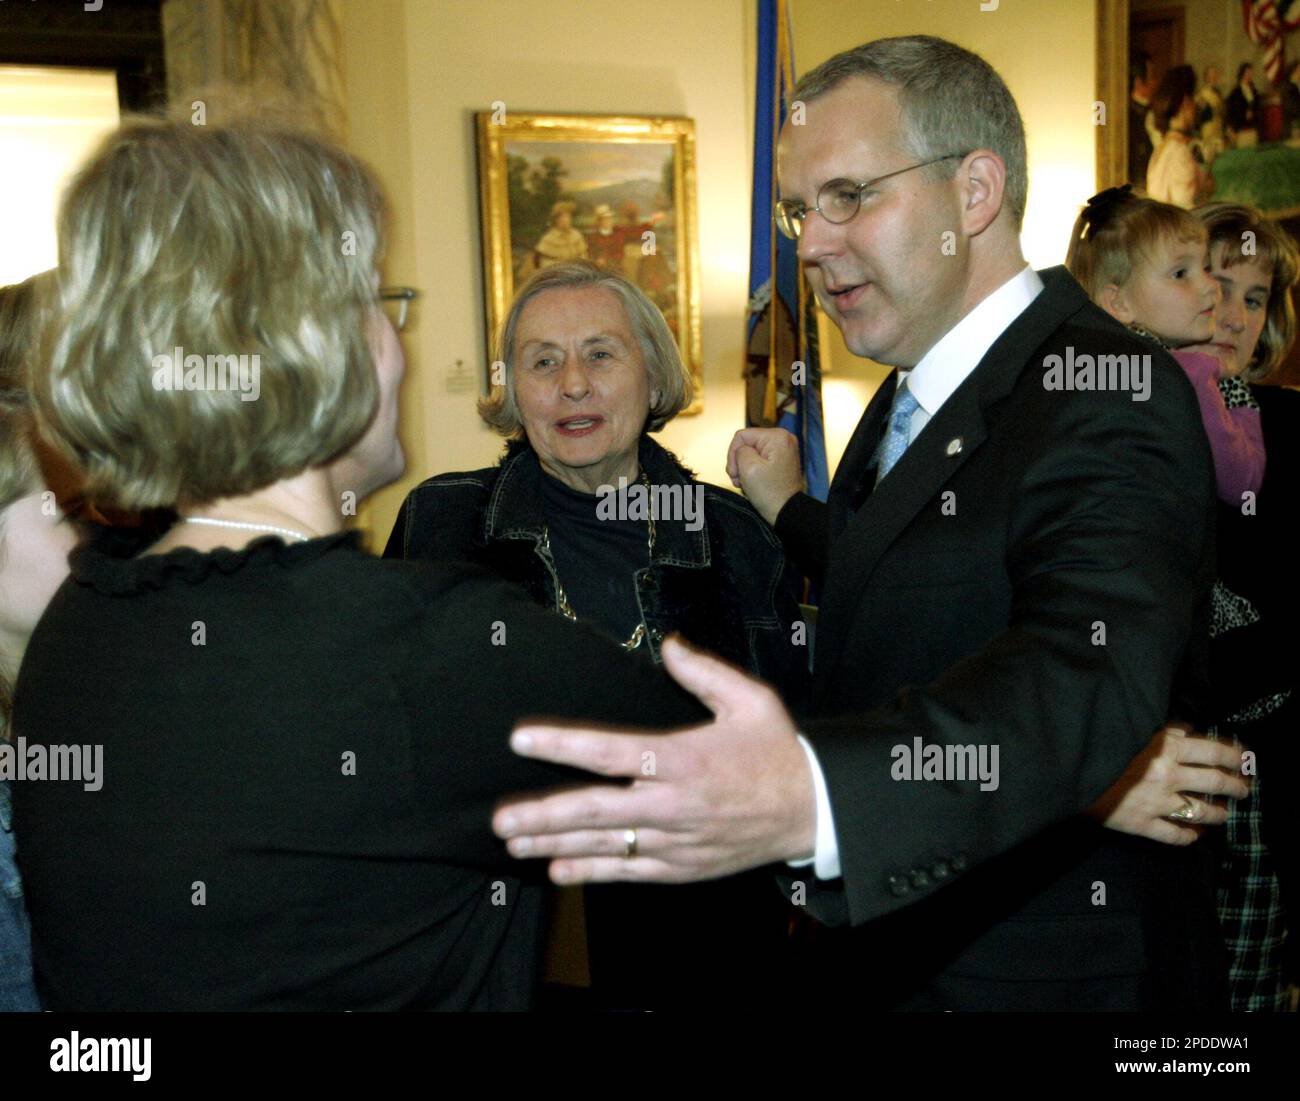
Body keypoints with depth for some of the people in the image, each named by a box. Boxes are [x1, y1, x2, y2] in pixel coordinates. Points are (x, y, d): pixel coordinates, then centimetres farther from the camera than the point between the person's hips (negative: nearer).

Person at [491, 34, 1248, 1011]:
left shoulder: (1108, 403, -24)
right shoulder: (915, 390, 6)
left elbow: (1089, 672, -43)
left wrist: (813, 794, -59)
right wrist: (793, 513, 22)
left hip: (1050, 973, -8)